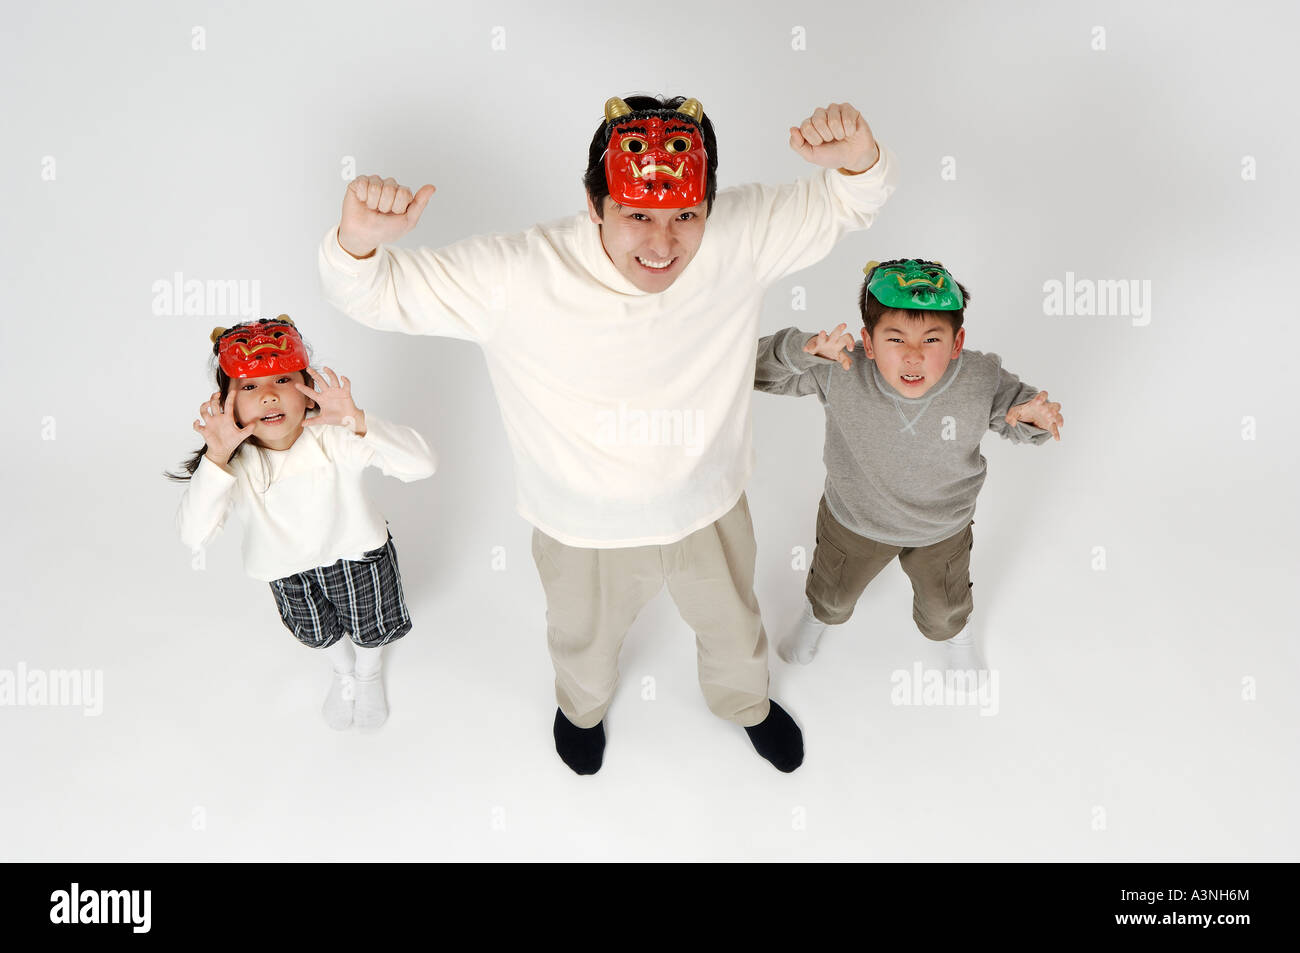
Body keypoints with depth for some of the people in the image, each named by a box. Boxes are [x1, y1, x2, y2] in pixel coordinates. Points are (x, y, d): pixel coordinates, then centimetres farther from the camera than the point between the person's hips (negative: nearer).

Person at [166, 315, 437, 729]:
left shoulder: (334, 436, -34)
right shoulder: (233, 461, -29)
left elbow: (422, 464, -43)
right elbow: (194, 536, -40)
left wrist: (357, 421, -54)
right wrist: (216, 456, -48)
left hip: (356, 552, -1)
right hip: (287, 567, 2)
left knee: (371, 629, 24)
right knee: (319, 634, 29)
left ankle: (370, 673, 62)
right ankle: (342, 672, 66)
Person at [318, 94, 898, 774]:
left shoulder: (737, 237, -25)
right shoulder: (516, 277, -32)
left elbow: (842, 205, -12)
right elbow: (374, 295, -25)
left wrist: (857, 160, -38)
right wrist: (360, 240, -51)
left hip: (709, 509, 2)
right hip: (585, 530, -1)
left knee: (732, 622, 33)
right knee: (584, 636, 32)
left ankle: (746, 702, 70)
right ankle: (582, 705, 71)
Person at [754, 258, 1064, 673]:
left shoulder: (982, 379, -31)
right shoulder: (840, 373, -36)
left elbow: (1016, 415, -12)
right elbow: (759, 367, -32)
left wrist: (1034, 418, -36)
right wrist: (805, 348, -52)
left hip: (941, 528, 1)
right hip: (854, 519, -1)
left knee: (944, 608, 32)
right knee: (833, 593, 31)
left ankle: (956, 633, 71)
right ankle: (816, 616, 70)